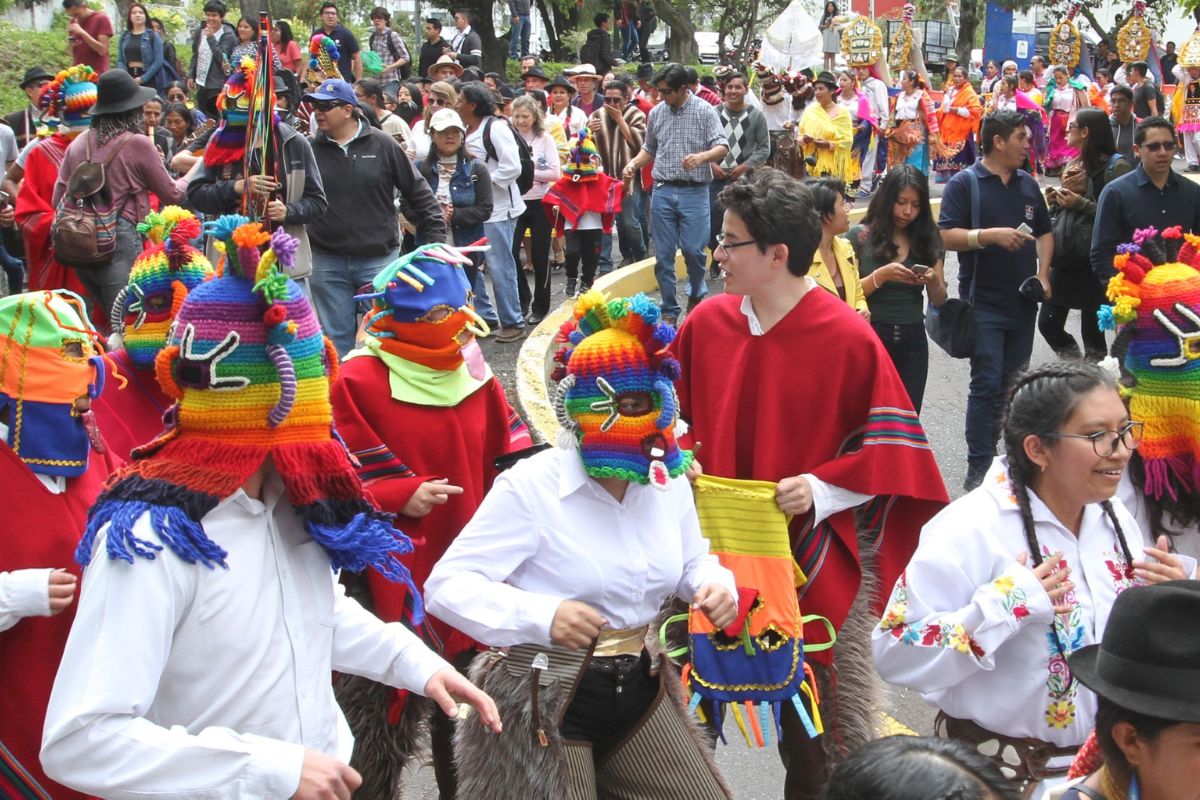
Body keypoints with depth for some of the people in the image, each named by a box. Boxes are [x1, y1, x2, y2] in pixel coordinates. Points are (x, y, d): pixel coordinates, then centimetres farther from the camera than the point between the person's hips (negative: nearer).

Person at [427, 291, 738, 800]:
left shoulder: (668, 482, 2)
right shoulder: (529, 486, -17)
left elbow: (692, 560, 18)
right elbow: (446, 586, -19)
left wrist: (714, 585, -6)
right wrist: (541, 615, -34)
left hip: (638, 688, 6)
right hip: (543, 701, -5)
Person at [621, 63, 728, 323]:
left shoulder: (705, 111, -2)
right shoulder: (656, 113, 10)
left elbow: (722, 147, -7)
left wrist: (702, 156, -27)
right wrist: (633, 164, 2)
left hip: (694, 191, -3)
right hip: (663, 191, 4)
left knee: (693, 249, -6)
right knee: (663, 255, 3)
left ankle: (696, 294, 23)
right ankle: (669, 309, 14)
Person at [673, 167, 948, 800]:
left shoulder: (848, 339, -14)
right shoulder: (706, 324, 1)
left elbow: (891, 446, -9)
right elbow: (678, 415, 16)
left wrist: (820, 490, -20)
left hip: (820, 553, -5)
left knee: (836, 716, 4)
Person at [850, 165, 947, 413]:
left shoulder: (927, 239, 7)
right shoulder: (861, 236, -2)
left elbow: (939, 300, 9)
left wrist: (932, 281, -12)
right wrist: (881, 275, -20)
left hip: (912, 340, 3)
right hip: (871, 337, -3)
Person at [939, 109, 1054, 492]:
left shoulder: (1028, 184, 12)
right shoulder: (964, 184, -6)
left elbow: (1045, 233, 21)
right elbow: (946, 236, -14)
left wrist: (1043, 274, 6)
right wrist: (990, 235, -25)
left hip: (1023, 303, 6)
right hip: (984, 304, -6)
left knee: (1013, 385, 11)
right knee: (987, 385, -9)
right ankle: (979, 468, -5)